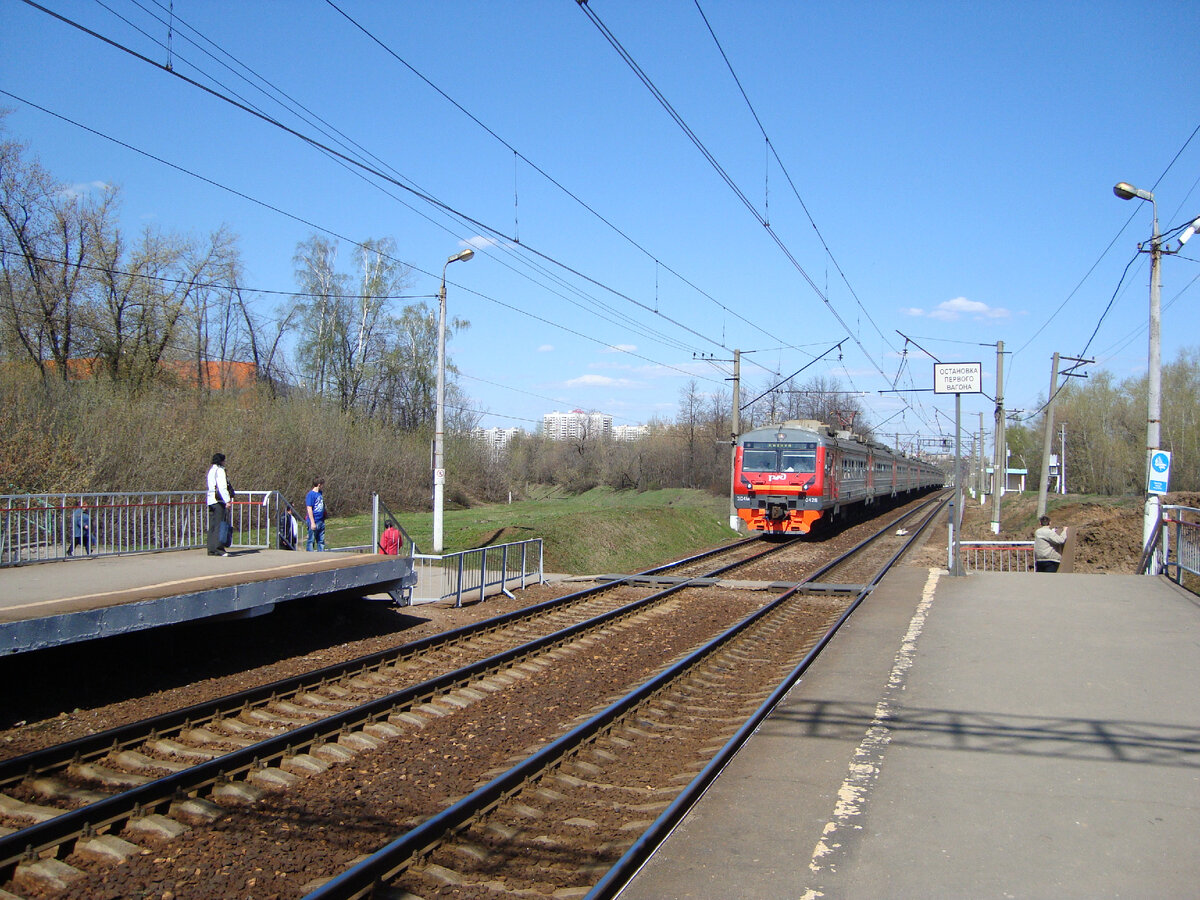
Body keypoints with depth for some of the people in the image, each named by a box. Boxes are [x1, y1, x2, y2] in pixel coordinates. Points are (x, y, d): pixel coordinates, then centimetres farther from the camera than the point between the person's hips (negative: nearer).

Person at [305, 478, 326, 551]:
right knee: (311, 540, -3)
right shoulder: (310, 494, -12)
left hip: (321, 521, 8)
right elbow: (309, 509, -15)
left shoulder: (320, 493, 11)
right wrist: (312, 522, -18)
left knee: (321, 541, 11)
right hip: (314, 522, -8)